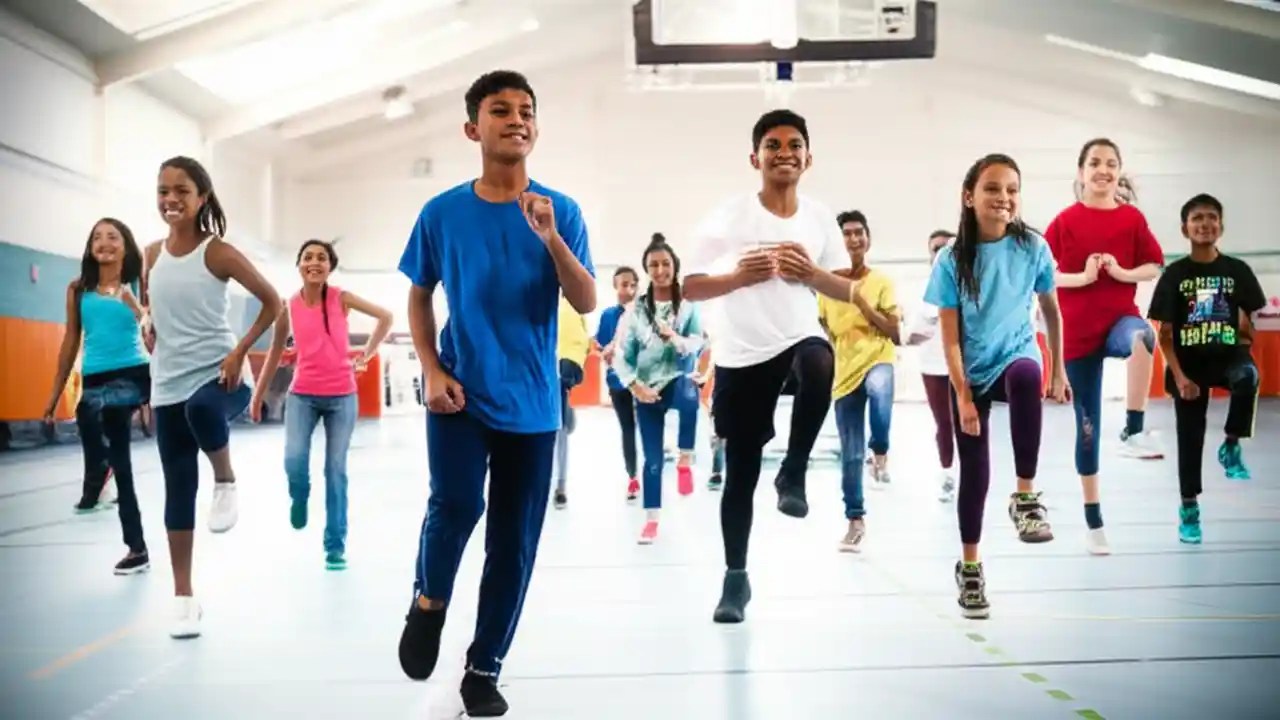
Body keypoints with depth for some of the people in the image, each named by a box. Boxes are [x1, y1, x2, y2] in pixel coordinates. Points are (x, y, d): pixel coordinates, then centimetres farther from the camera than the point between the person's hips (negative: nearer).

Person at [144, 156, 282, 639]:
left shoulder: (218, 252, -7)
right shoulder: (152, 254, 7)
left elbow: (272, 301, -5)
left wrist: (241, 351, -12)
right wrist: (149, 329, 8)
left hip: (217, 376, -5)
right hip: (168, 386, 5)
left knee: (202, 408, -41)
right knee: (178, 491, 6)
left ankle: (226, 482, -11)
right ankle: (185, 597, 16)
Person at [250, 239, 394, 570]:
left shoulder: (341, 298, -5)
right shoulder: (288, 307, -2)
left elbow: (385, 317, 3)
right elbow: (275, 353, 8)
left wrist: (366, 355, 2)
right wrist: (257, 397, 12)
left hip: (342, 396, 0)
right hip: (302, 395, 1)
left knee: (336, 471, 3)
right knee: (294, 460, -18)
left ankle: (335, 545, 13)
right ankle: (299, 499, 19)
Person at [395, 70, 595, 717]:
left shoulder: (560, 211, 0)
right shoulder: (442, 213, 0)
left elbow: (586, 304, -8)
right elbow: (419, 298, 10)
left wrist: (550, 238, -22)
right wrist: (432, 372, -2)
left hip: (531, 404, 1)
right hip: (459, 395, -1)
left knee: (514, 543, 5)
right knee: (456, 504, -20)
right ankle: (429, 600, 14)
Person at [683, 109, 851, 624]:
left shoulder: (820, 218, 5)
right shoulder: (728, 217, -4)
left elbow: (845, 291, 11)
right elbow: (691, 288, -4)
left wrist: (812, 273, -9)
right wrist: (740, 275, -21)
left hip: (800, 338, 1)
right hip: (741, 356, -1)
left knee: (819, 366, -38)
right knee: (740, 472, 4)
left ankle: (793, 474, -15)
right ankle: (736, 577, 22)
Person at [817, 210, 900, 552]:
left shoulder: (881, 281, -1)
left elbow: (894, 332, -8)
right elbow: (821, 331, 14)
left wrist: (862, 302, -15)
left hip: (877, 361, -3)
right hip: (843, 374, 3)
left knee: (879, 391, -41)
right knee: (850, 455, 5)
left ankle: (880, 452, -15)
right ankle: (855, 520, 19)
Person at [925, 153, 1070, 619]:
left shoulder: (1033, 248, -6)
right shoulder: (952, 259, -11)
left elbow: (1051, 310, 7)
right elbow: (950, 337, -9)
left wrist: (1059, 371, 9)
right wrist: (963, 396, -15)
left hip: (1018, 357, 0)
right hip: (970, 373, 0)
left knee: (1026, 376, -38)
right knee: (974, 471, 4)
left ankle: (1025, 496, -25)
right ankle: (970, 566, 22)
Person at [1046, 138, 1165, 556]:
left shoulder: (1133, 218, 3)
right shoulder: (1066, 221, -2)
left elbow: (1154, 268, 6)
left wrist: (1122, 272, -13)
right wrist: (1082, 276, -17)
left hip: (1121, 318, 1)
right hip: (1079, 332, 0)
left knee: (1142, 335, -41)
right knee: (1088, 426, 4)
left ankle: (1134, 431, -29)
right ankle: (1093, 521, 17)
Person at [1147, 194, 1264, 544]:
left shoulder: (1238, 270, 2)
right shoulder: (1175, 274, -2)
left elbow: (1248, 321, 13)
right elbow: (1164, 334, -3)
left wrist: (1245, 335, -7)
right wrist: (1179, 377, -10)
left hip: (1227, 356, 1)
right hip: (1189, 365, 0)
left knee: (1248, 376, -36)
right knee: (1190, 438, 3)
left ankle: (1231, 447, -15)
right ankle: (1189, 508, 19)